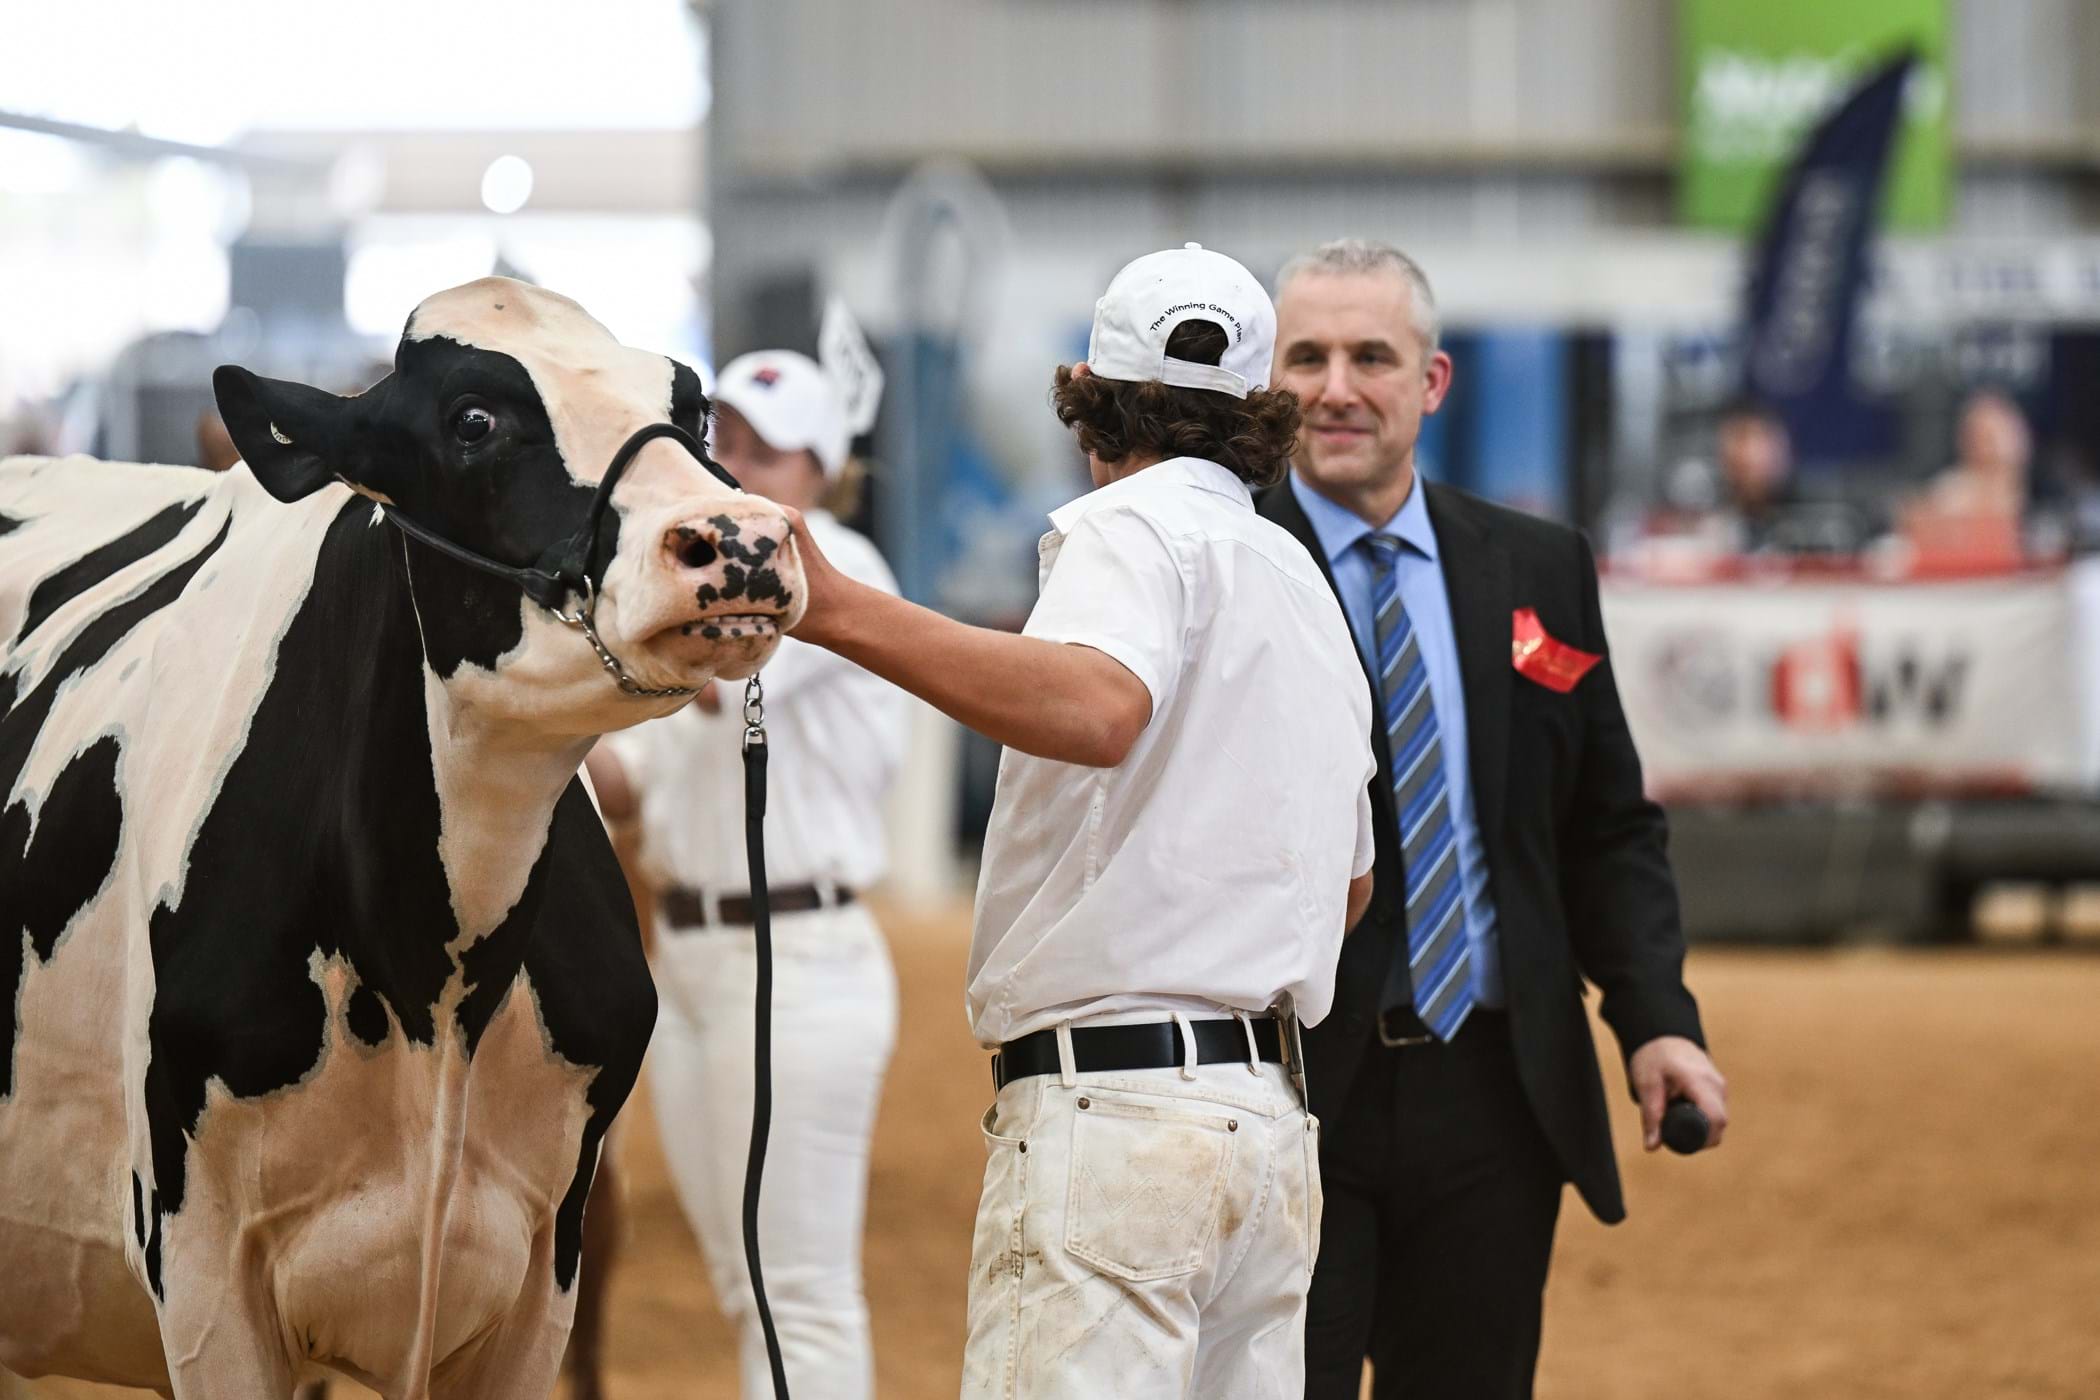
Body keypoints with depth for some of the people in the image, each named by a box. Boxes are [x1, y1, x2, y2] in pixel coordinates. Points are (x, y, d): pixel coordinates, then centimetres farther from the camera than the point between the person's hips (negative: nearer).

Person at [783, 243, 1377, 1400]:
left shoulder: (1131, 529, -5)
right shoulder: (1302, 580, 21)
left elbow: (1099, 709, -29)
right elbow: (1348, 882, 30)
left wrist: (834, 610, -36)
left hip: (1111, 1106, -9)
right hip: (1269, 1119, 9)